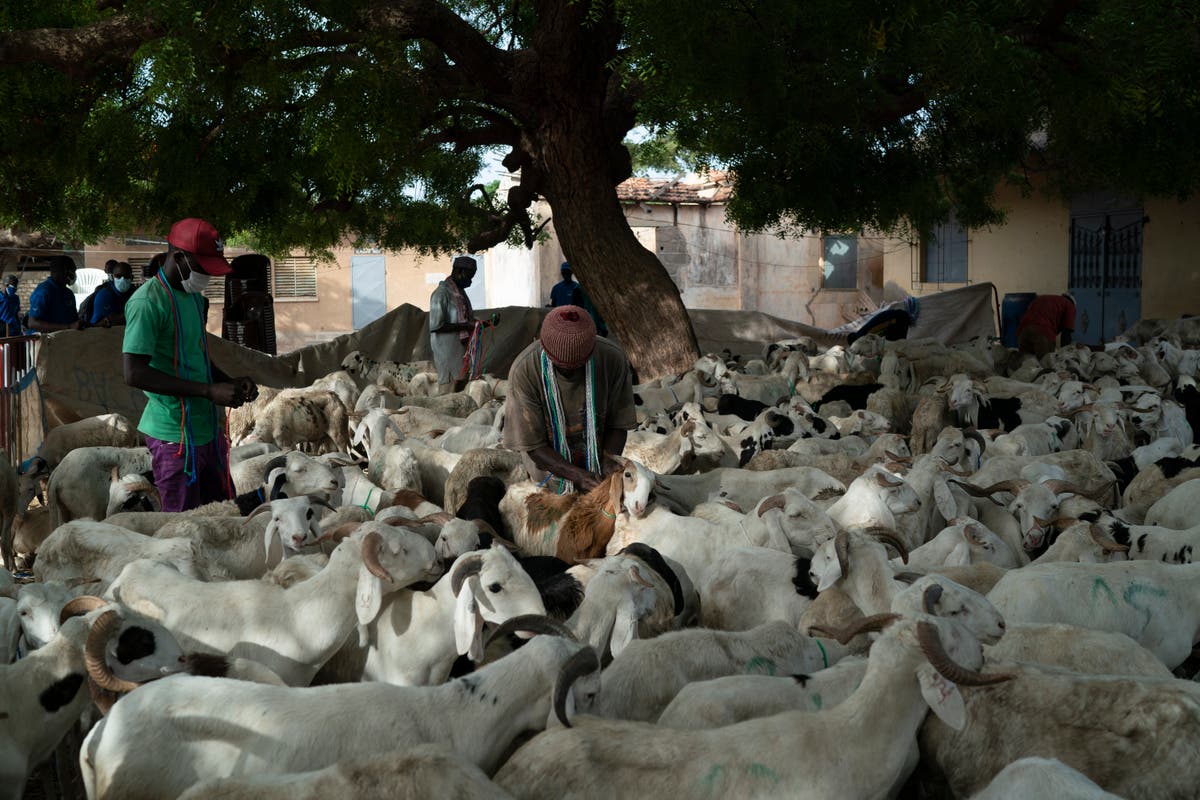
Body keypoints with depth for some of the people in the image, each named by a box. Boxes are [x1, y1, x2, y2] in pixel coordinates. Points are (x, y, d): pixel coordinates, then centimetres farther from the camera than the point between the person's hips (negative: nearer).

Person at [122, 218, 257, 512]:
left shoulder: (193, 296, 13)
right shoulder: (147, 302, -16)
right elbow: (135, 373, -23)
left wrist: (231, 383, 5)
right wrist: (209, 391, -24)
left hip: (209, 429, 9)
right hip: (175, 435, -9)